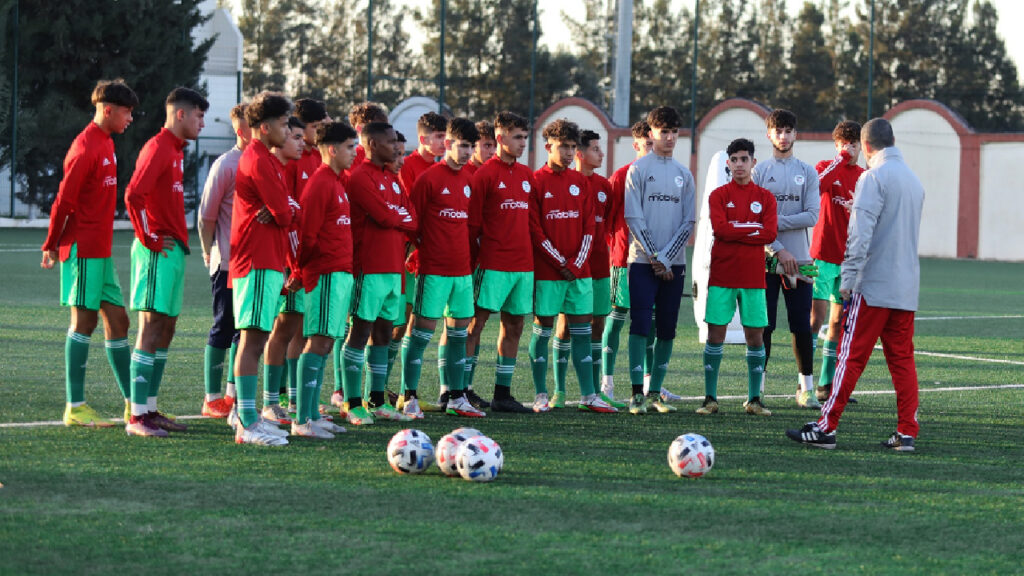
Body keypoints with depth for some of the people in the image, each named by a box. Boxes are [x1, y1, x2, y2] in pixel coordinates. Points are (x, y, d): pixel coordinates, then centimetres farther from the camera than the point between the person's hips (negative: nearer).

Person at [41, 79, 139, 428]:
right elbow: (64, 200, -15)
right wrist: (51, 245, -11)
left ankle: (133, 402, 15)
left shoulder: (105, 143, 16)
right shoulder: (86, 147, -14)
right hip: (83, 249, -9)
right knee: (84, 319, -6)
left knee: (117, 318, 10)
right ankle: (75, 407, -2)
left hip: (101, 251, 9)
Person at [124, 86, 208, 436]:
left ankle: (150, 409, 16)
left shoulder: (176, 150, 18)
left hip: (173, 250, 10)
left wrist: (177, 240, 15)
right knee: (151, 326, -9)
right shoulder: (158, 148, -12)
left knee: (166, 328, 11)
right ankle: (137, 416, -9)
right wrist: (149, 238, -16)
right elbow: (133, 195, -22)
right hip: (159, 251, -10)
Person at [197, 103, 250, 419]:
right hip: (228, 261, -6)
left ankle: (233, 393, 19)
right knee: (223, 328, -1)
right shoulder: (226, 165, -10)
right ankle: (212, 398, 6)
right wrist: (209, 252, -2)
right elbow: (207, 214, -6)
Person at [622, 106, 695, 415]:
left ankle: (655, 392, 12)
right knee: (640, 325, -9)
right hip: (643, 261, -4)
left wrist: (666, 257, -5)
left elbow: (688, 222, 8)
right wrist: (653, 256, -10)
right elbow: (634, 217, -5)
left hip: (674, 263, 4)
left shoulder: (684, 175, 11)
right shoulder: (638, 169, 1)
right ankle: (637, 393, -8)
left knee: (667, 331, 4)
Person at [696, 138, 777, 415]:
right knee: (715, 332, -3)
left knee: (755, 335, 1)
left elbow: (770, 234, -5)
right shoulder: (718, 195, 4)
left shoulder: (765, 197, 8)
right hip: (721, 275, -1)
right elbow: (720, 228, -11)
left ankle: (754, 397, 10)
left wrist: (736, 231, -9)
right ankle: (710, 398, 2)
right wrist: (754, 228, -8)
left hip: (753, 276, 1)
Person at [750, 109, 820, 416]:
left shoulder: (807, 173, 8)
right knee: (764, 326, -4)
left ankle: (806, 385, 15)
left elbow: (811, 216, -2)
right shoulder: (759, 172, 4)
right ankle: (757, 390, -3)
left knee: (802, 327, 3)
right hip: (766, 260, -1)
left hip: (799, 260, 1)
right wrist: (778, 250, -12)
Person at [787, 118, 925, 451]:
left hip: (873, 286, -7)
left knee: (851, 357, -5)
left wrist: (848, 279, -16)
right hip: (907, 286, 7)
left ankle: (826, 428, -4)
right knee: (902, 359, 7)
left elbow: (860, 233, -17)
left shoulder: (874, 177, -9)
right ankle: (907, 432, 4)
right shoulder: (914, 180, 15)